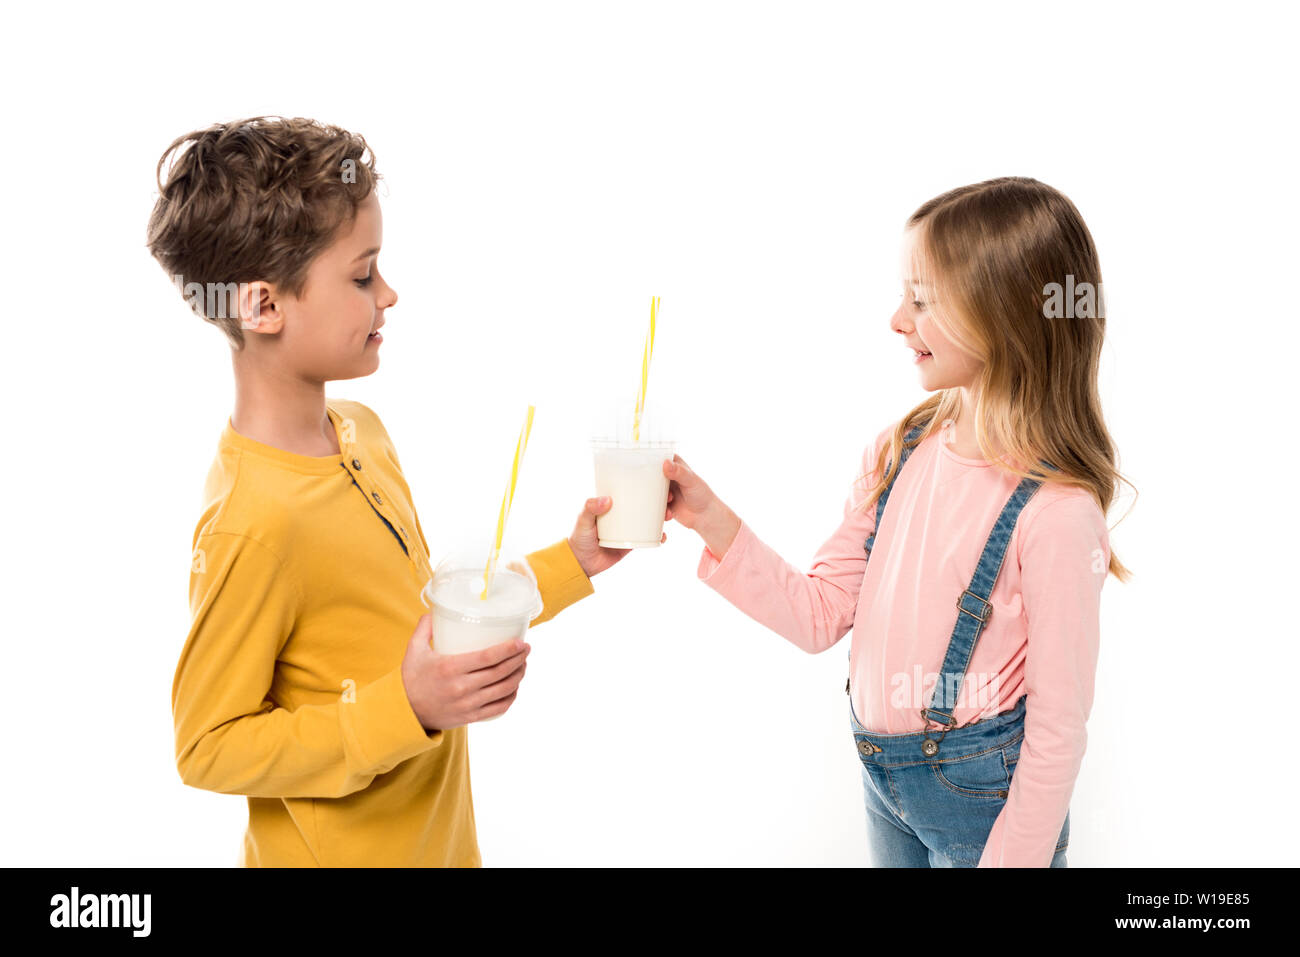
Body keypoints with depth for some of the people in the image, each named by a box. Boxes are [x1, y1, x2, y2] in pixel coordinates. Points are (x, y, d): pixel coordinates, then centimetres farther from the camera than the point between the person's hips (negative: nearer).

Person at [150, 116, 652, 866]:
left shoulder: (361, 430, -2)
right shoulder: (252, 521, -27)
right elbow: (208, 749, -20)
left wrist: (571, 565, 5)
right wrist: (404, 708, -28)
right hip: (338, 851, -7)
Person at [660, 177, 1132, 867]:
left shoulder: (1054, 511, -24)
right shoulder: (899, 453, -4)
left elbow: (1057, 726, -18)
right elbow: (820, 614, -2)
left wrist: (1013, 857, -13)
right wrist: (711, 519, -11)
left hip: (979, 795, -6)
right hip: (881, 771, 6)